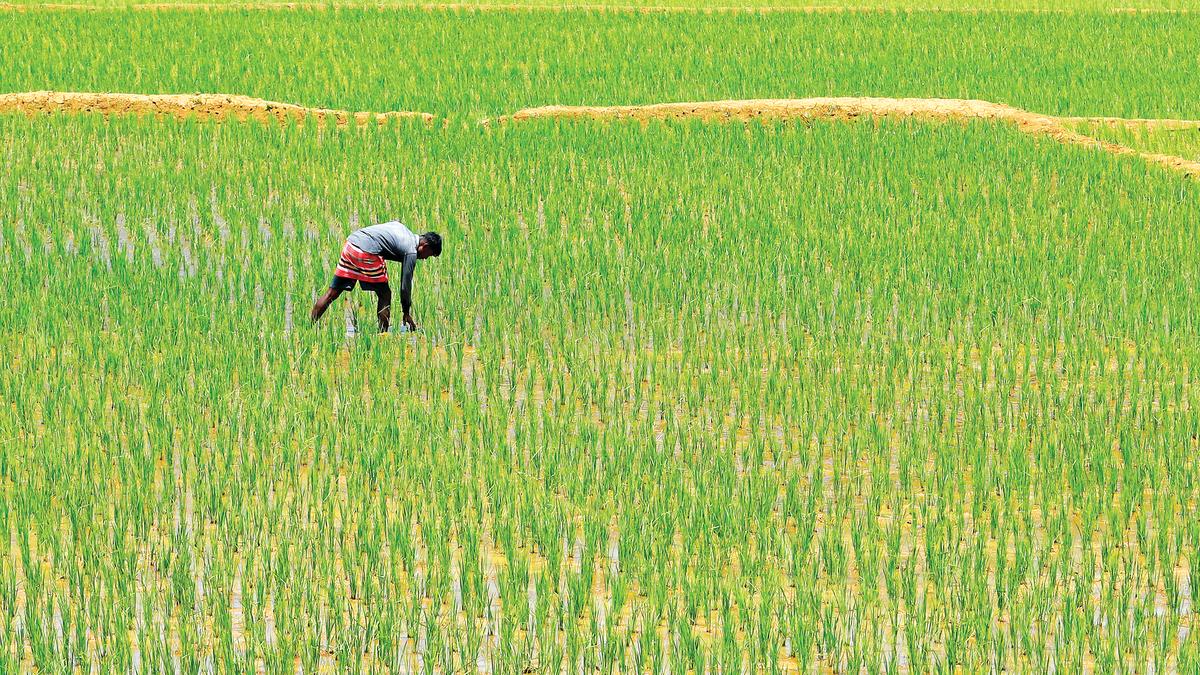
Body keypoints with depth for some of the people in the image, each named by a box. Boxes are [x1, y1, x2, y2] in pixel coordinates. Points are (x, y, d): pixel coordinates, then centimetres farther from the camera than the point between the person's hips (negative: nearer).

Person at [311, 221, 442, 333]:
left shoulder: (401, 227, 22)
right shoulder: (411, 252, -1)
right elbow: (405, 285, 2)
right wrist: (407, 313, 12)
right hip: (366, 252, -8)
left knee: (332, 294, 8)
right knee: (385, 295, 6)